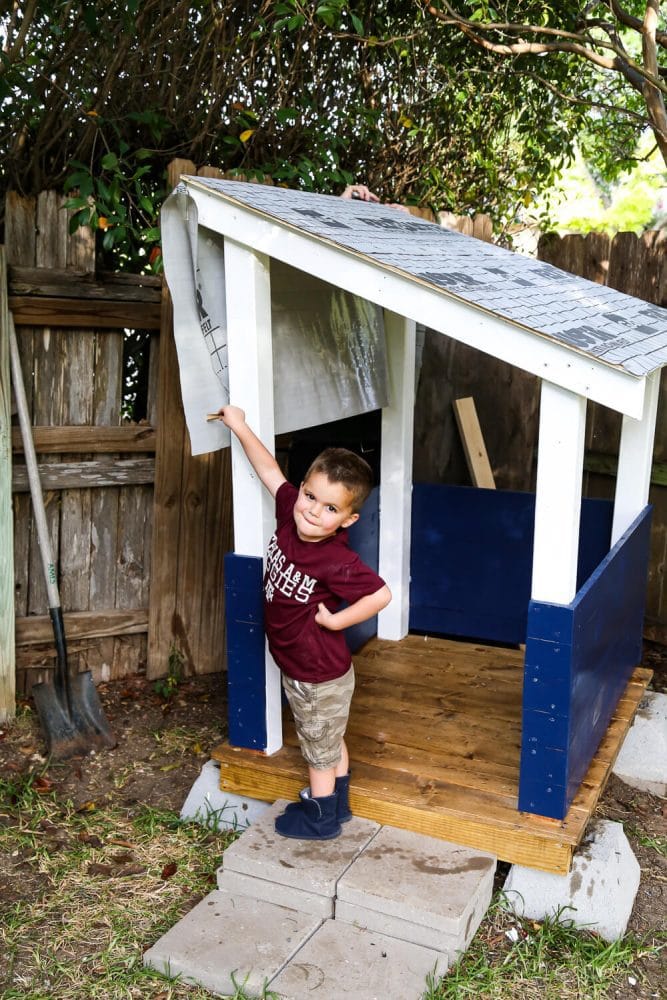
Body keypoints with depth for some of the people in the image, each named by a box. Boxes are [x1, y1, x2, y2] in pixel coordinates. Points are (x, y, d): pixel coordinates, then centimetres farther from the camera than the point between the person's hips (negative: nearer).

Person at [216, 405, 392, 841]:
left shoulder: (336, 562, -34)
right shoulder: (290, 513, -13)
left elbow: (381, 595, -34)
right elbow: (271, 471, -1)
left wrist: (335, 620, -26)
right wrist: (240, 426, -1)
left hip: (319, 678, -8)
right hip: (300, 669, 8)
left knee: (321, 749, 16)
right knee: (331, 742, 28)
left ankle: (320, 818, 39)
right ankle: (338, 802, 48)